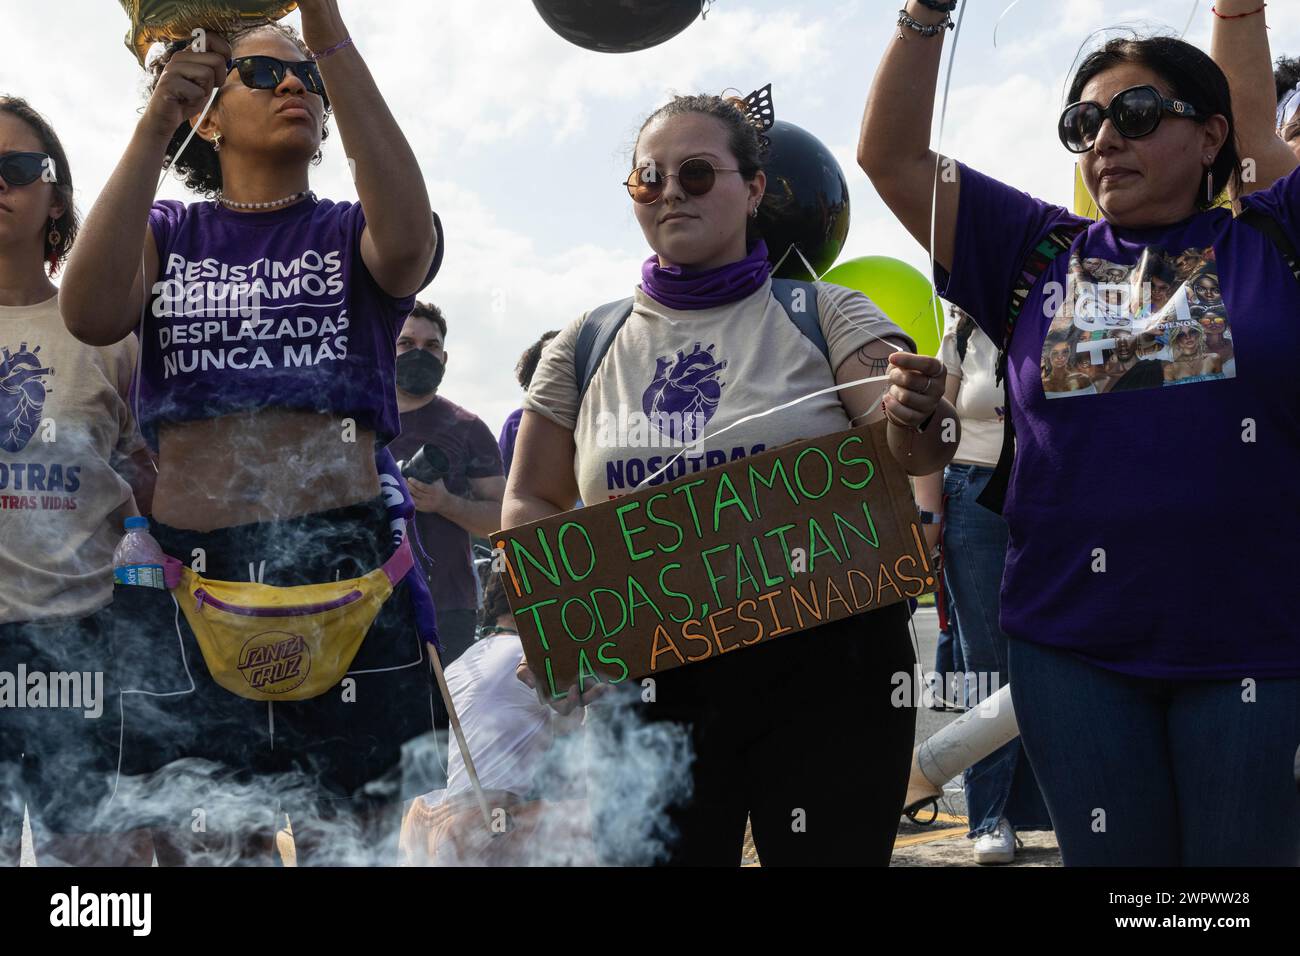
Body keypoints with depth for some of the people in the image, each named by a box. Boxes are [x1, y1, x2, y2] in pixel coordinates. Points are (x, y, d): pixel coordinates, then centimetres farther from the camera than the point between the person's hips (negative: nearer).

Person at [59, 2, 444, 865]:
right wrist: (154, 127, -15)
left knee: (351, 844, 2)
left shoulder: (350, 236, 11)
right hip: (189, 578, 1)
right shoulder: (167, 235, 14)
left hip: (344, 573, -1)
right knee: (200, 846, 4)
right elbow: (93, 315, -9)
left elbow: (408, 244, -16)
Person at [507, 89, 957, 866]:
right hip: (645, 678, 2)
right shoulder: (589, 345, 11)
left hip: (819, 665, -2)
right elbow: (531, 505, 12)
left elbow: (910, 452, -10)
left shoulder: (824, 315, 3)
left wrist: (913, 419, -35)